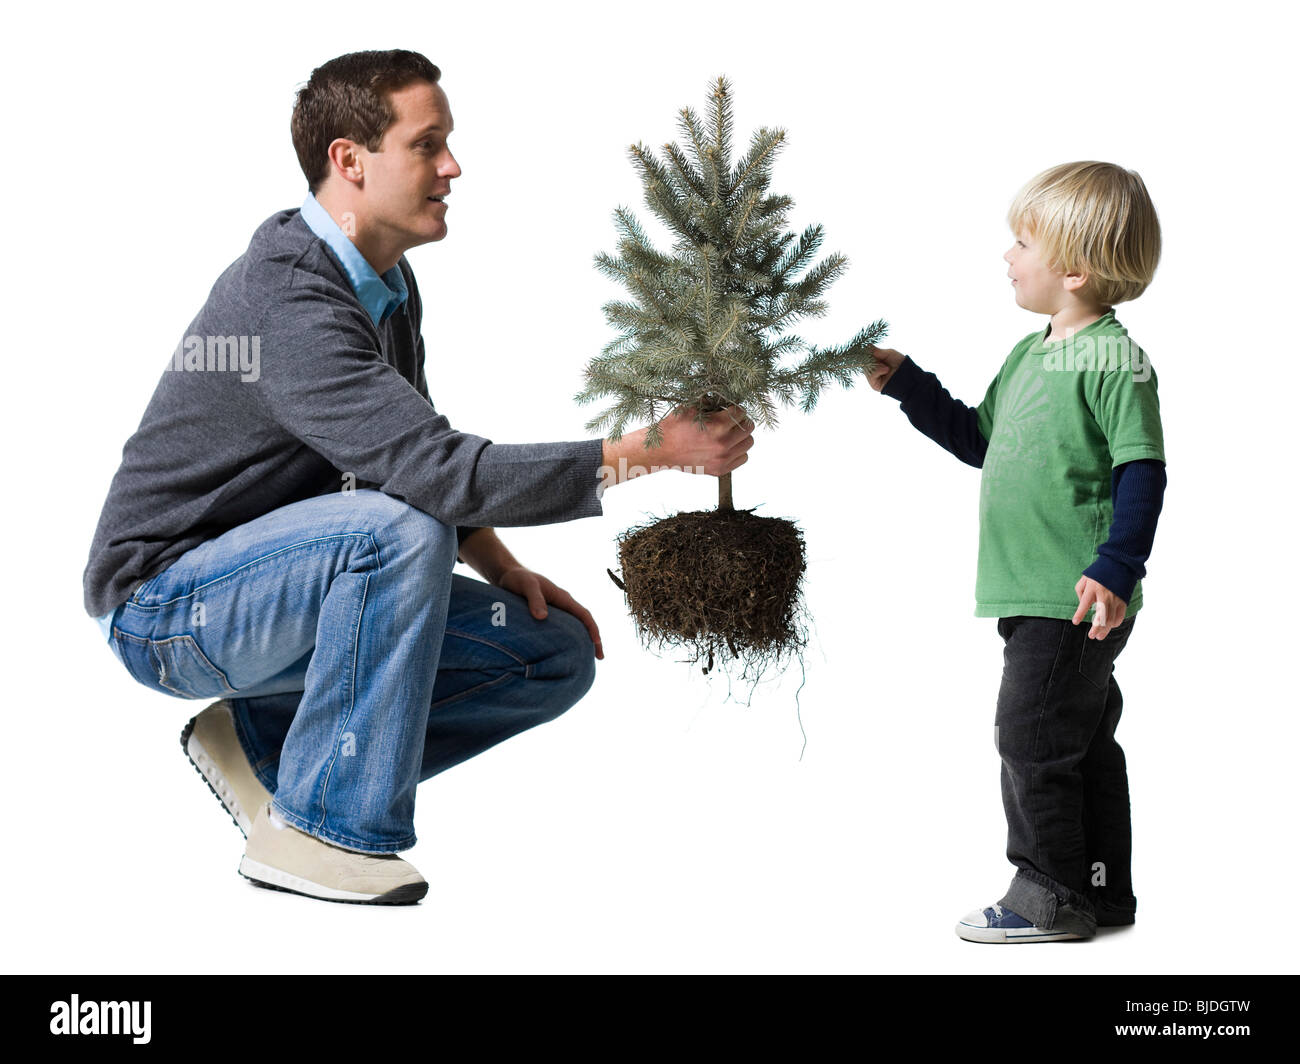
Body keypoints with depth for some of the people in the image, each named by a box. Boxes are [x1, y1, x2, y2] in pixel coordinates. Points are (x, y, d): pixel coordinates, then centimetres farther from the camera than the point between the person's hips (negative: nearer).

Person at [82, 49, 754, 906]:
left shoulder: (389, 282, 4)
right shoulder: (288, 304, -27)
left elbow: (417, 458, 16)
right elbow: (440, 470, -36)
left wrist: (500, 565, 1)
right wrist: (650, 452, -32)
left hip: (274, 585, 9)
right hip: (164, 603, -8)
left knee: (557, 654, -2)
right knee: (398, 530, -36)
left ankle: (260, 739, 6)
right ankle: (318, 828, -21)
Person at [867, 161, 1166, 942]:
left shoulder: (1114, 359, -13)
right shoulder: (1029, 355, 15)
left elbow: (1142, 472, -18)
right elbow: (980, 439, 25)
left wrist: (1116, 568, -25)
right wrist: (905, 383, 20)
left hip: (1079, 599, -9)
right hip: (1036, 593, 9)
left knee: (1033, 740, -4)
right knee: (1083, 743, 16)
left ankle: (1050, 897, 8)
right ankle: (1102, 890, 26)